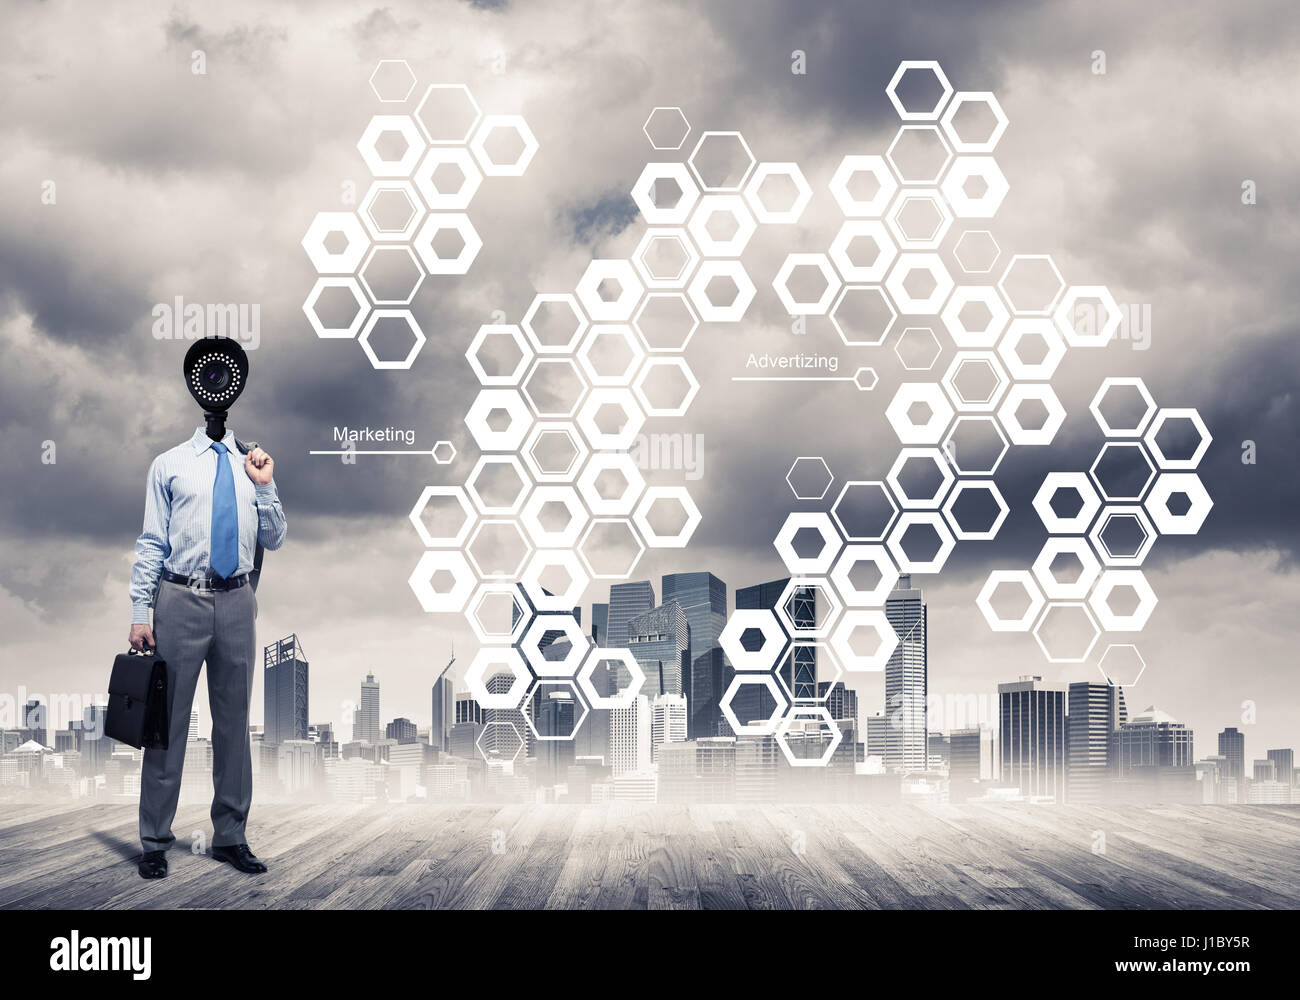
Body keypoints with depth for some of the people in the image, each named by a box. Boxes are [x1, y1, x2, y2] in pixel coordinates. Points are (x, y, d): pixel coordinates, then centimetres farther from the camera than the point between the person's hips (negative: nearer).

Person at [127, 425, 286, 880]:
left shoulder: (250, 465, 12)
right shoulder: (169, 465, 3)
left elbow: (274, 540, 13)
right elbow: (151, 543, 0)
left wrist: (265, 486, 0)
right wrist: (140, 613, -5)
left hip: (236, 603, 3)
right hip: (181, 600, -3)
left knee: (234, 722, 9)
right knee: (168, 721, -1)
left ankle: (230, 837, 19)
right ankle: (154, 841, 7)